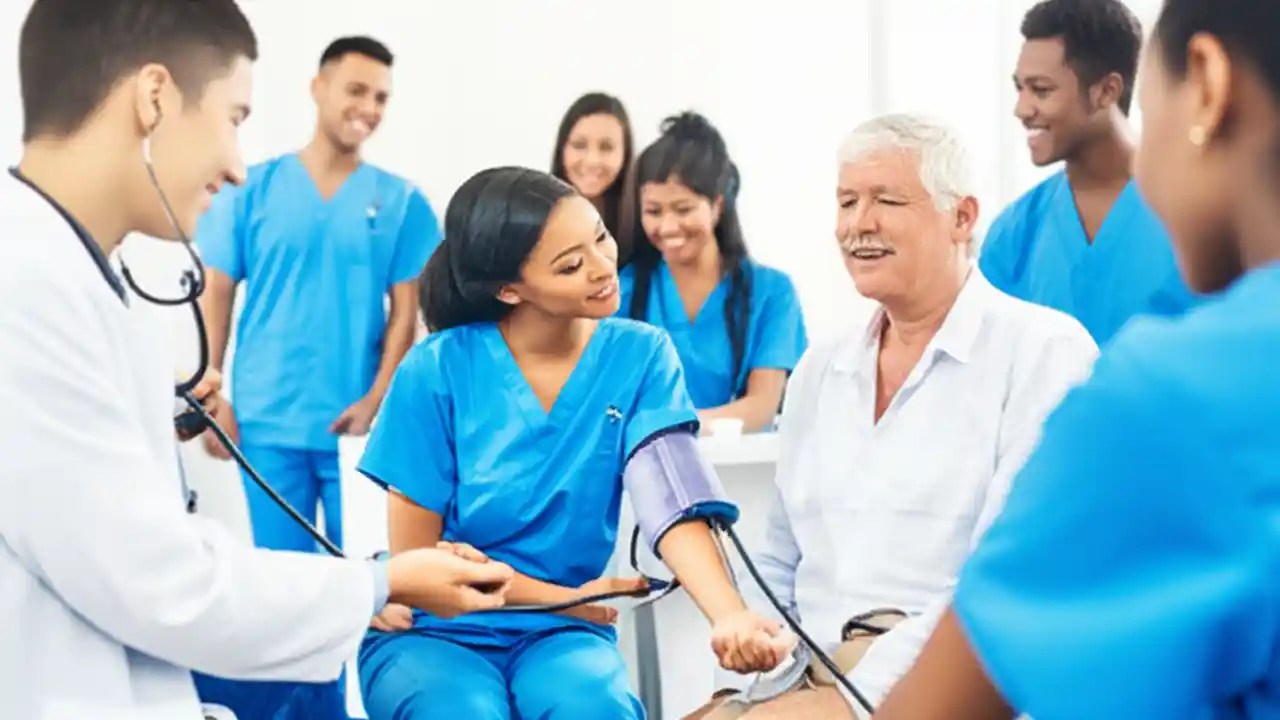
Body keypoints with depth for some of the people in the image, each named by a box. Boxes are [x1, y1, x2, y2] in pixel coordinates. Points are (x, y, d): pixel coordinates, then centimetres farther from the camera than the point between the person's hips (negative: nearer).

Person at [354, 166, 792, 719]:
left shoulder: (640, 356, -4)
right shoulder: (438, 369, -10)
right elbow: (415, 553, -4)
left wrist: (731, 616, -36)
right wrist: (566, 599, -9)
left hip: (559, 635, 1)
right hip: (432, 631, -1)